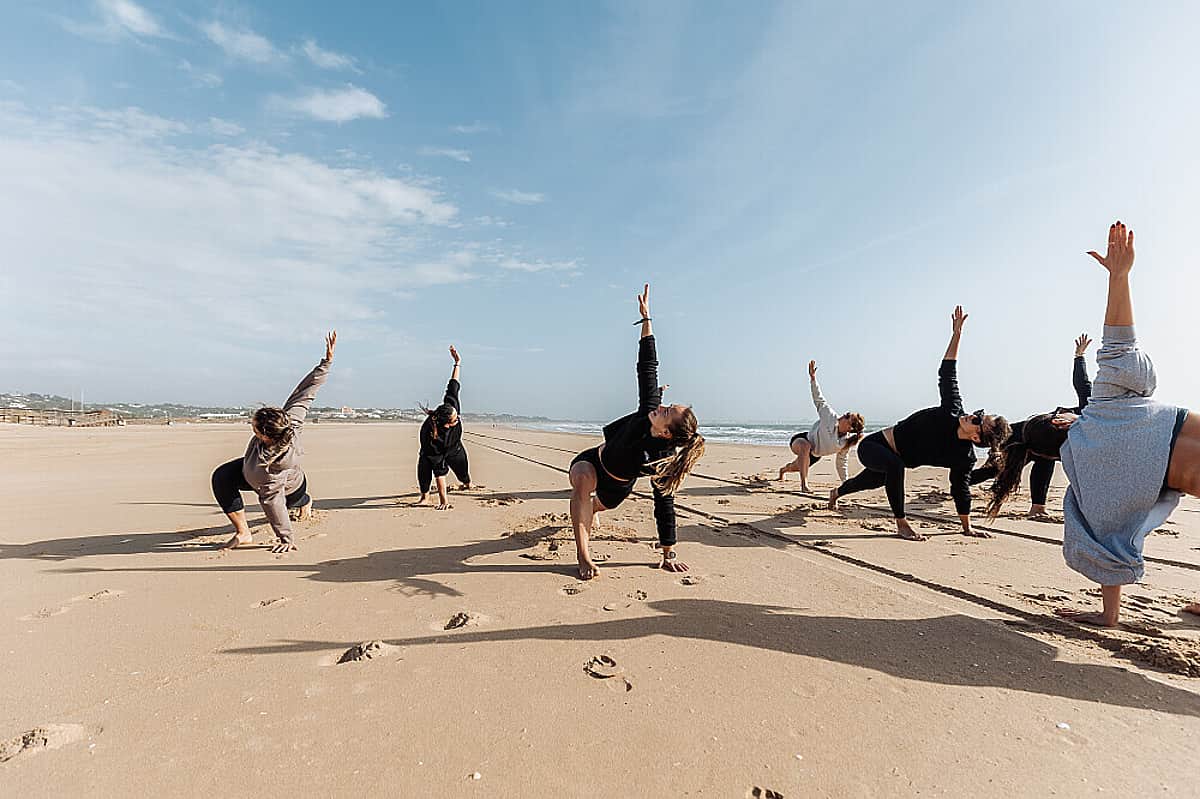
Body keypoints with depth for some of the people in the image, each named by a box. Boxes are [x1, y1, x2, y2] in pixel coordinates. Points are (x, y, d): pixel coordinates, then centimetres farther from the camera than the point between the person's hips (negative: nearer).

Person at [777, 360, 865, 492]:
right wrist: (813, 378, -25)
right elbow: (819, 401, -20)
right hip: (802, 439, -4)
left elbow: (841, 463, -8)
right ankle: (804, 484, -36)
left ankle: (784, 468, 70)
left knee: (800, 466, 30)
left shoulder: (846, 444, -22)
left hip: (814, 455, 4)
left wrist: (846, 483, -6)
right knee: (805, 446, -42)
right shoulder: (830, 416, -29)